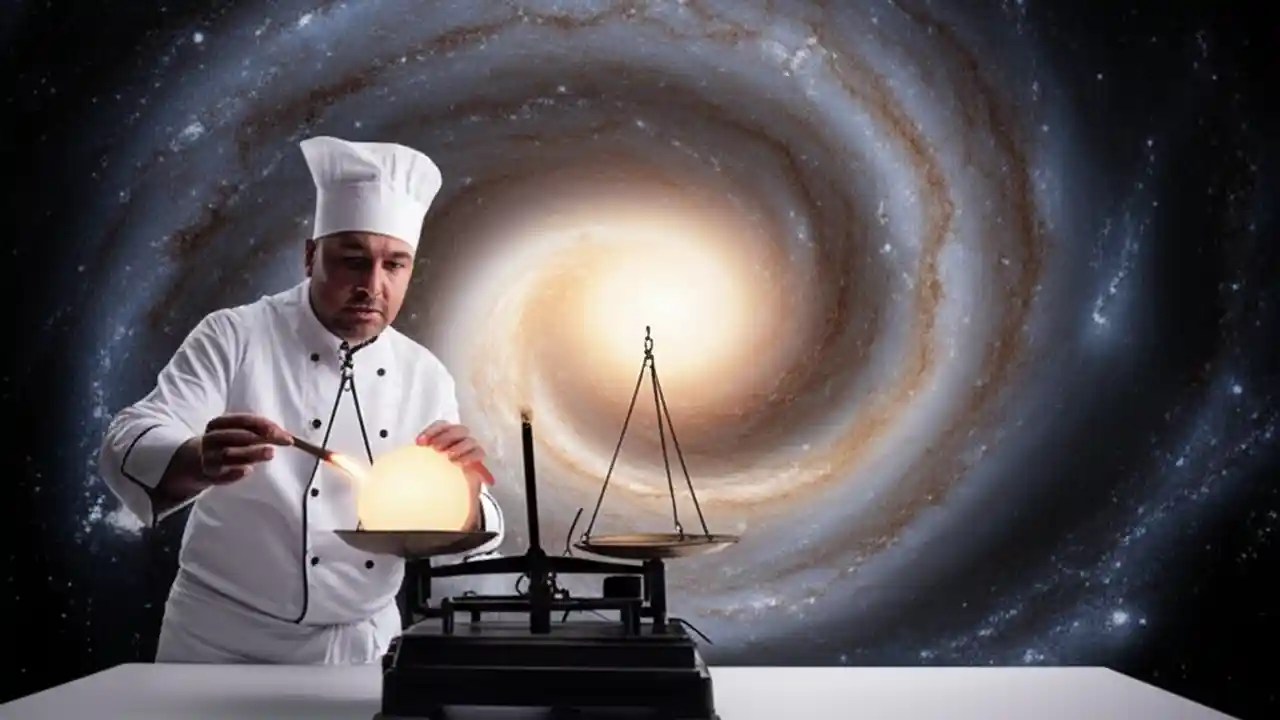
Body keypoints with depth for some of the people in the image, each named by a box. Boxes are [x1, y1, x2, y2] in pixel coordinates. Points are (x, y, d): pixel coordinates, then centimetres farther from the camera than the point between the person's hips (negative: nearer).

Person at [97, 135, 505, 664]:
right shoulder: (234, 338, -9)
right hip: (224, 644, -3)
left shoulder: (425, 377, 1)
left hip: (362, 651, 3)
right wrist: (199, 462, -40)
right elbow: (128, 448, -18)